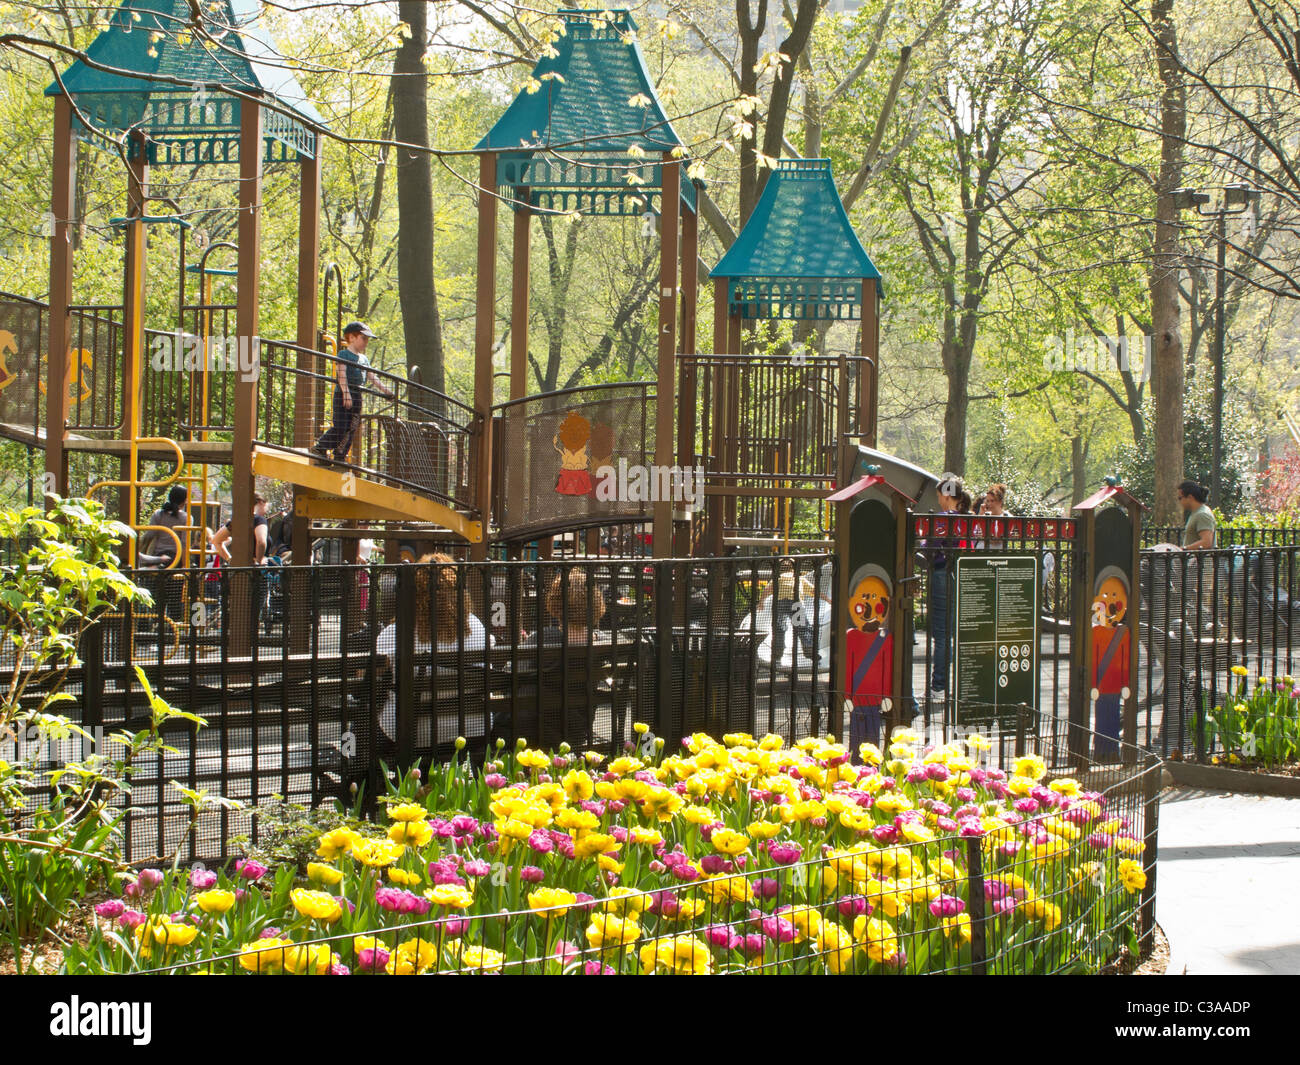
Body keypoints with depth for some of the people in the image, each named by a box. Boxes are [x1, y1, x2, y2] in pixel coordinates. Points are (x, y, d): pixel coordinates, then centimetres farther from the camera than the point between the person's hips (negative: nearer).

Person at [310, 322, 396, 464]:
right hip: (343, 395, -8)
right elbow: (341, 374, -14)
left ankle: (340, 455, 7)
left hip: (357, 396, 8)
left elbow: (372, 378, 22)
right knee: (341, 427, -13)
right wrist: (346, 393, -25)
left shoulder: (363, 359, 20)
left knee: (351, 429, 3)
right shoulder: (344, 354, -2)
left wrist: (385, 391, 13)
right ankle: (319, 448, -1)